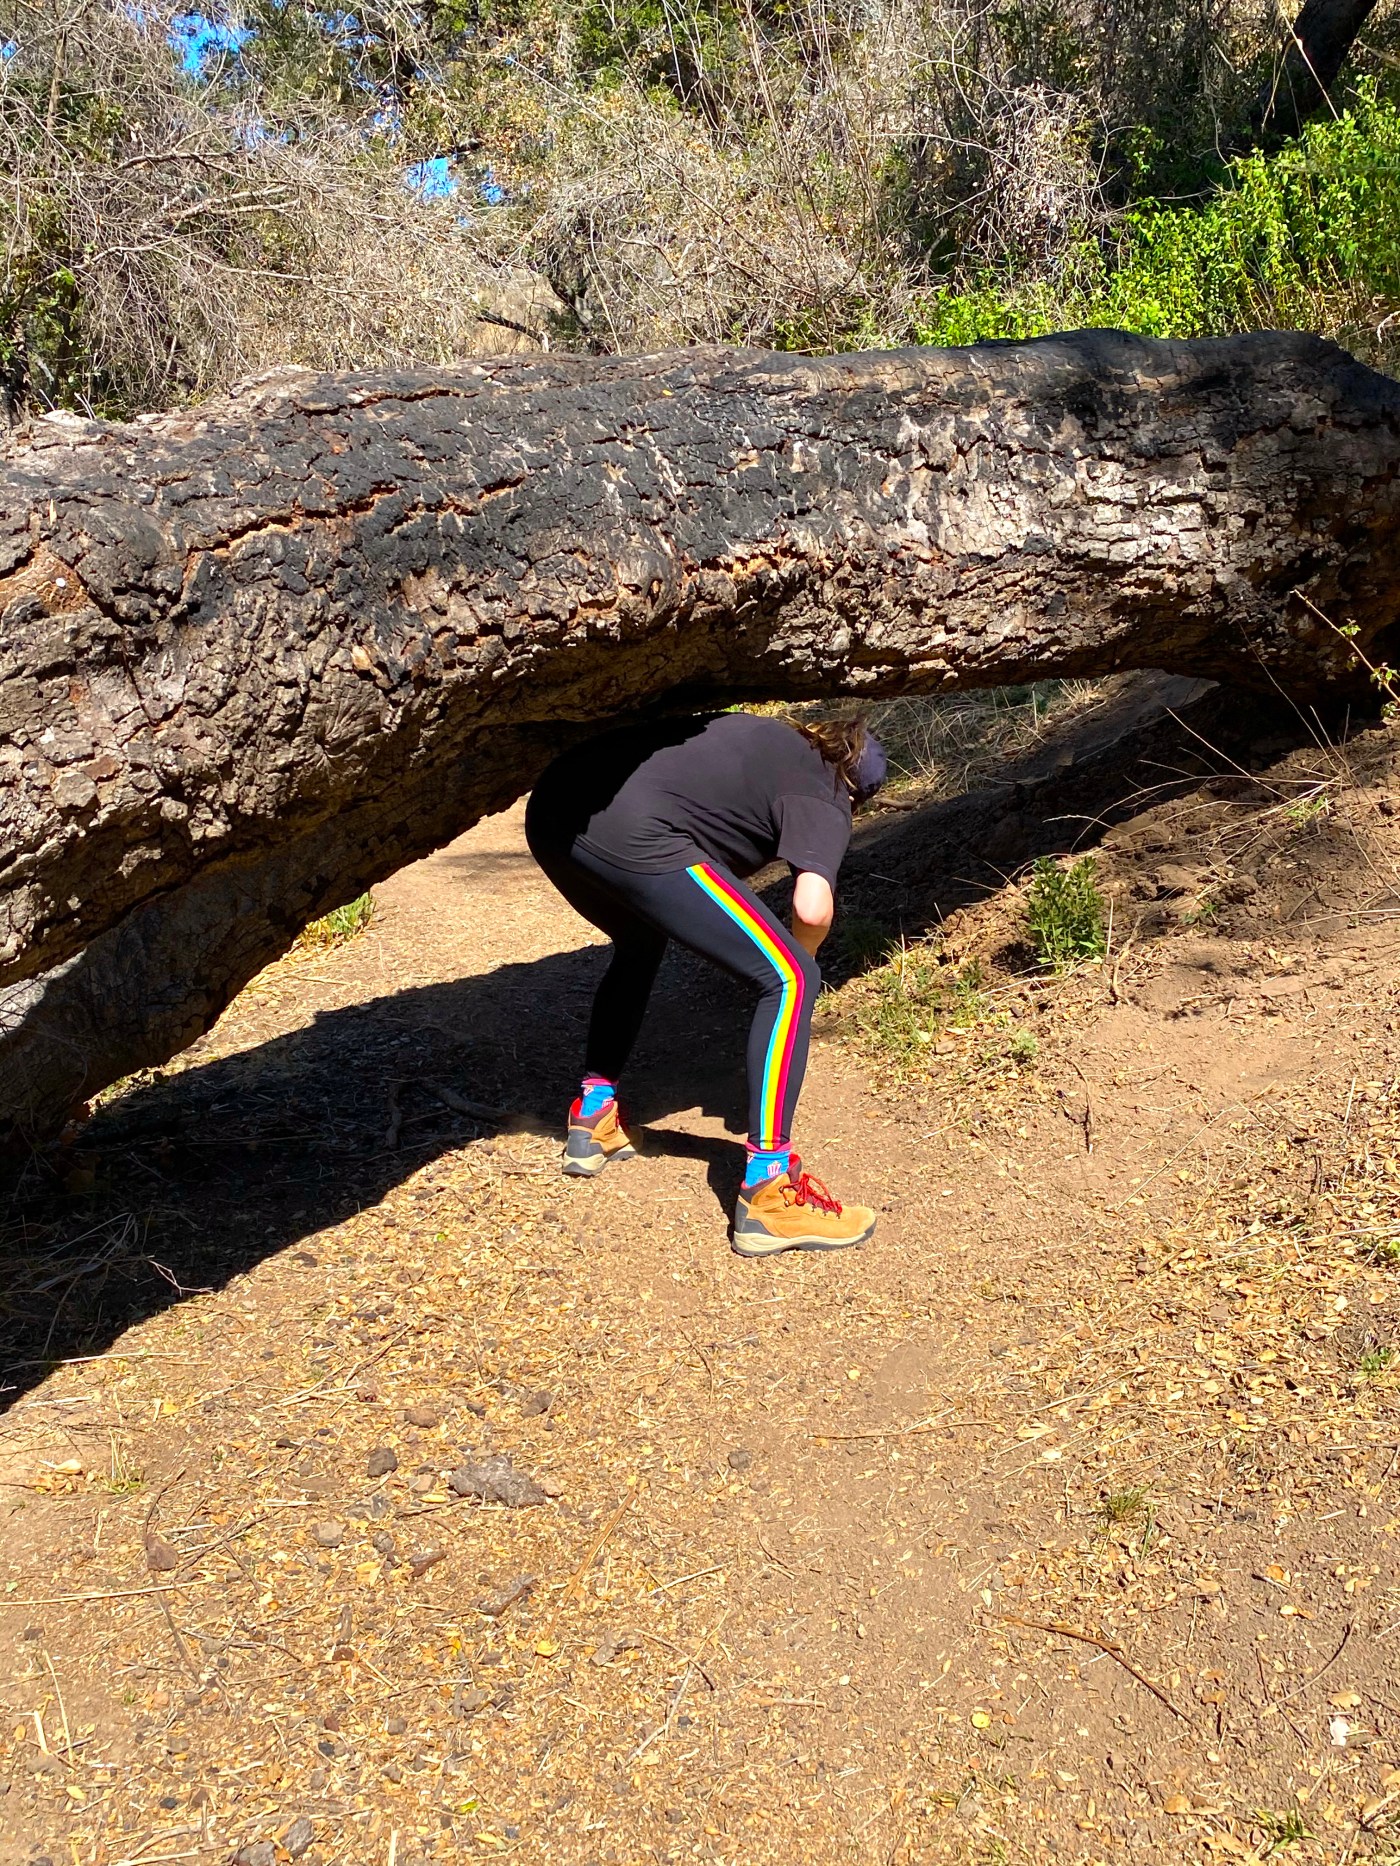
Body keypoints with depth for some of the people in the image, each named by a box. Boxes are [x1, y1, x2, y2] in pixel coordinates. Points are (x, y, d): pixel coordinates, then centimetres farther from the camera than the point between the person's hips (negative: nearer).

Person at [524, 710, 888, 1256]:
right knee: (790, 980, 2)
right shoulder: (824, 798, 11)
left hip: (551, 808, 9)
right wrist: (801, 952, 17)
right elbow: (813, 908, -5)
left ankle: (592, 1117, 35)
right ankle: (767, 1192, 1)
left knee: (639, 946, 36)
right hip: (632, 838, -8)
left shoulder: (762, 731, 31)